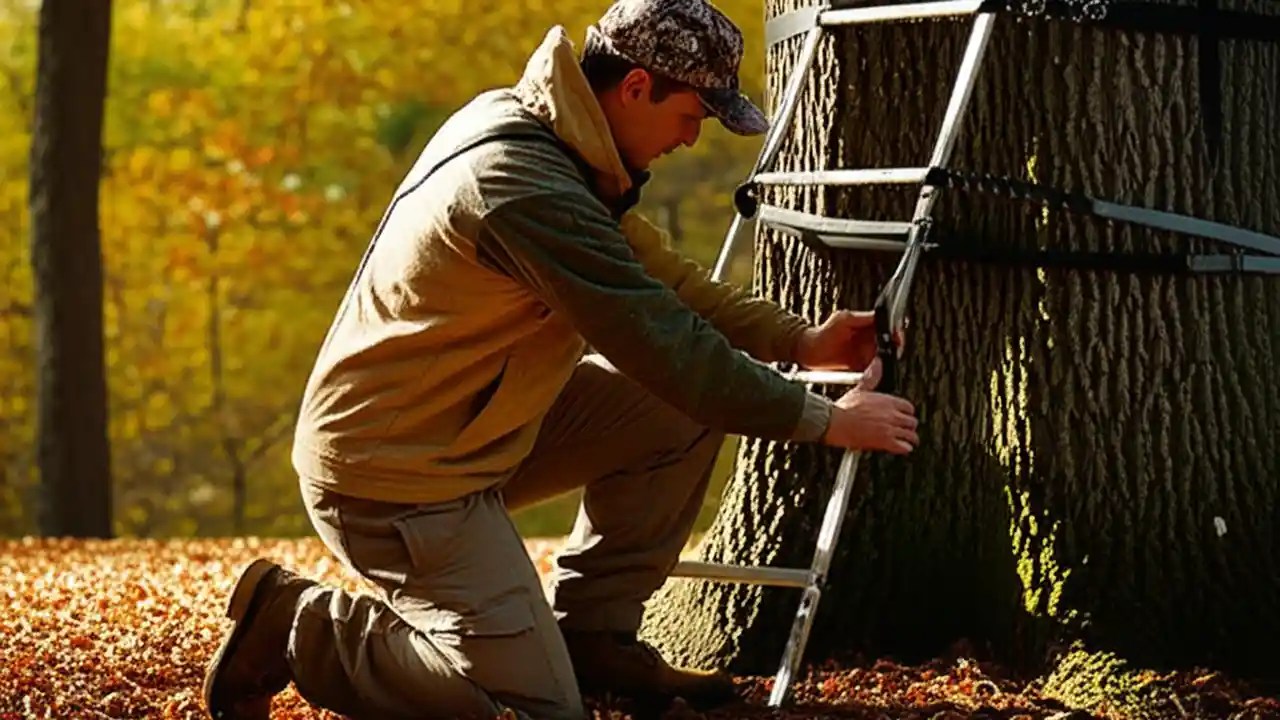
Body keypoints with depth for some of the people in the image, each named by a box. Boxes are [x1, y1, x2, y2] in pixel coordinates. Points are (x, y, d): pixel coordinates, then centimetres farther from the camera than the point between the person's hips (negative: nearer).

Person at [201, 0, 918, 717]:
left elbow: (658, 272, 13)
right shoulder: (529, 189, -28)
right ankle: (295, 625, 1)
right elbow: (664, 347, -24)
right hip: (395, 478, -10)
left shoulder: (524, 121, 4)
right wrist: (825, 420, -14)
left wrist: (799, 341, 4)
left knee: (685, 408, 4)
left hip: (470, 434, 10)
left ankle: (592, 638, 13)